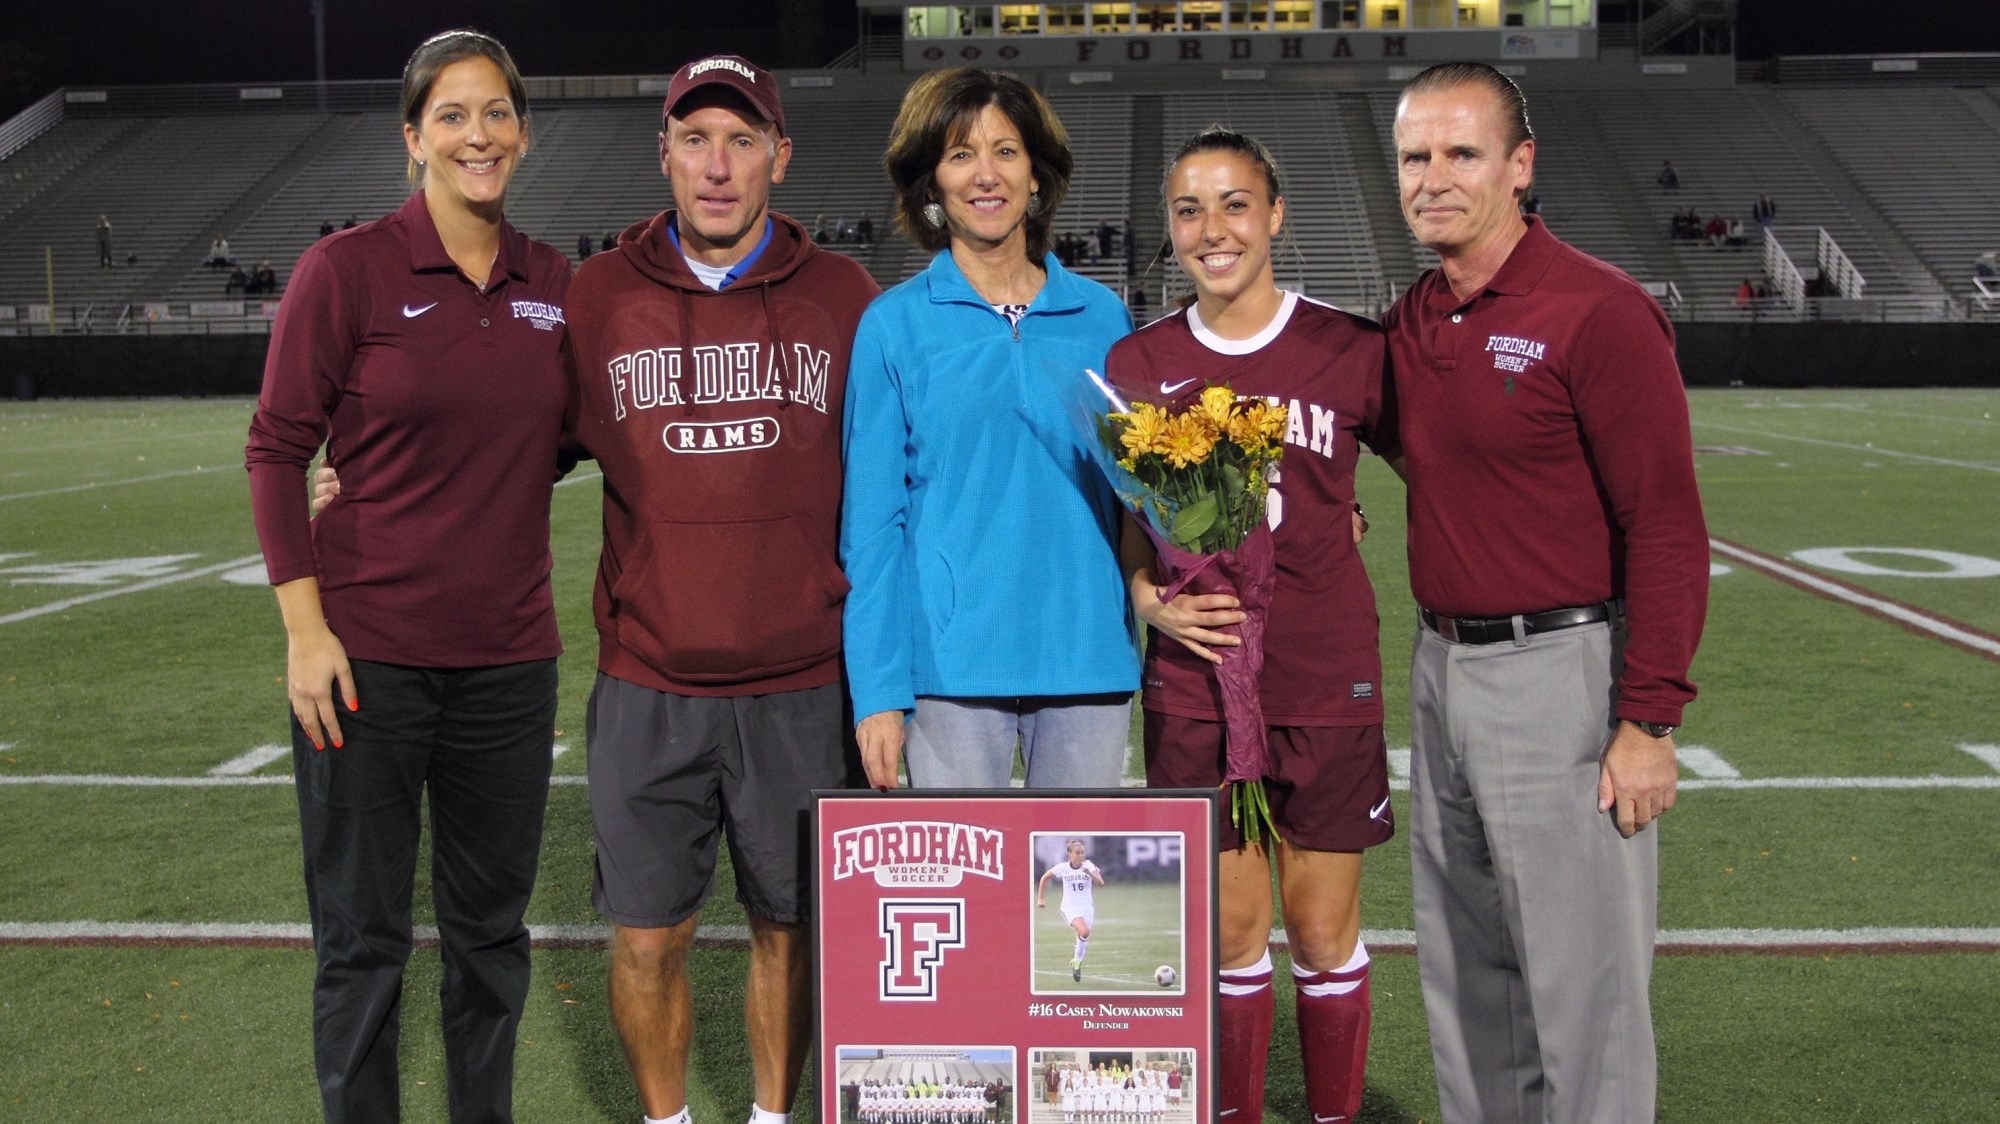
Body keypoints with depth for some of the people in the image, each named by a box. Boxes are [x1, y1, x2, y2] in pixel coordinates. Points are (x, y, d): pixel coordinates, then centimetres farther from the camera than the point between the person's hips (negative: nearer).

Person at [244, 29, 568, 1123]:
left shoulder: (551, 283, 6)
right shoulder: (347, 269, -7)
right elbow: (276, 449, -5)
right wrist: (306, 626, -11)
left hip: (507, 656, 4)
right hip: (368, 653, -4)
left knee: (491, 928, 15)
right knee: (362, 937, 7)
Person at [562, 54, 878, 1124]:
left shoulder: (844, 296, 2)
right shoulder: (595, 296, 3)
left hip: (806, 686, 0)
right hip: (647, 686, 0)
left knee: (793, 928, 10)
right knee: (646, 937, 6)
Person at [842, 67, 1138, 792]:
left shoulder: (1102, 318, 9)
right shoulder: (895, 325, 2)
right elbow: (870, 523, 0)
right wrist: (878, 691, -6)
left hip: (1089, 659, 2)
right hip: (953, 669, -2)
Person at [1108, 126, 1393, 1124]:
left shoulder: (1351, 351, -4)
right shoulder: (1138, 362, 3)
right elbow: (1130, 524, 10)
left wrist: (1349, 522, -4)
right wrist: (1149, 599, -8)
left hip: (1326, 679, -1)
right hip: (1193, 685, 2)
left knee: (1323, 932, 9)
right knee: (1230, 935, 9)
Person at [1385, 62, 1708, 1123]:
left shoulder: (1599, 311, -14)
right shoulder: (1411, 321, 9)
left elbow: (1667, 528, -15)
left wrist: (1649, 721, -18)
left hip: (1561, 675, -8)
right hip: (1443, 667, 8)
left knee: (1581, 978, 0)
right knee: (1463, 967, 18)